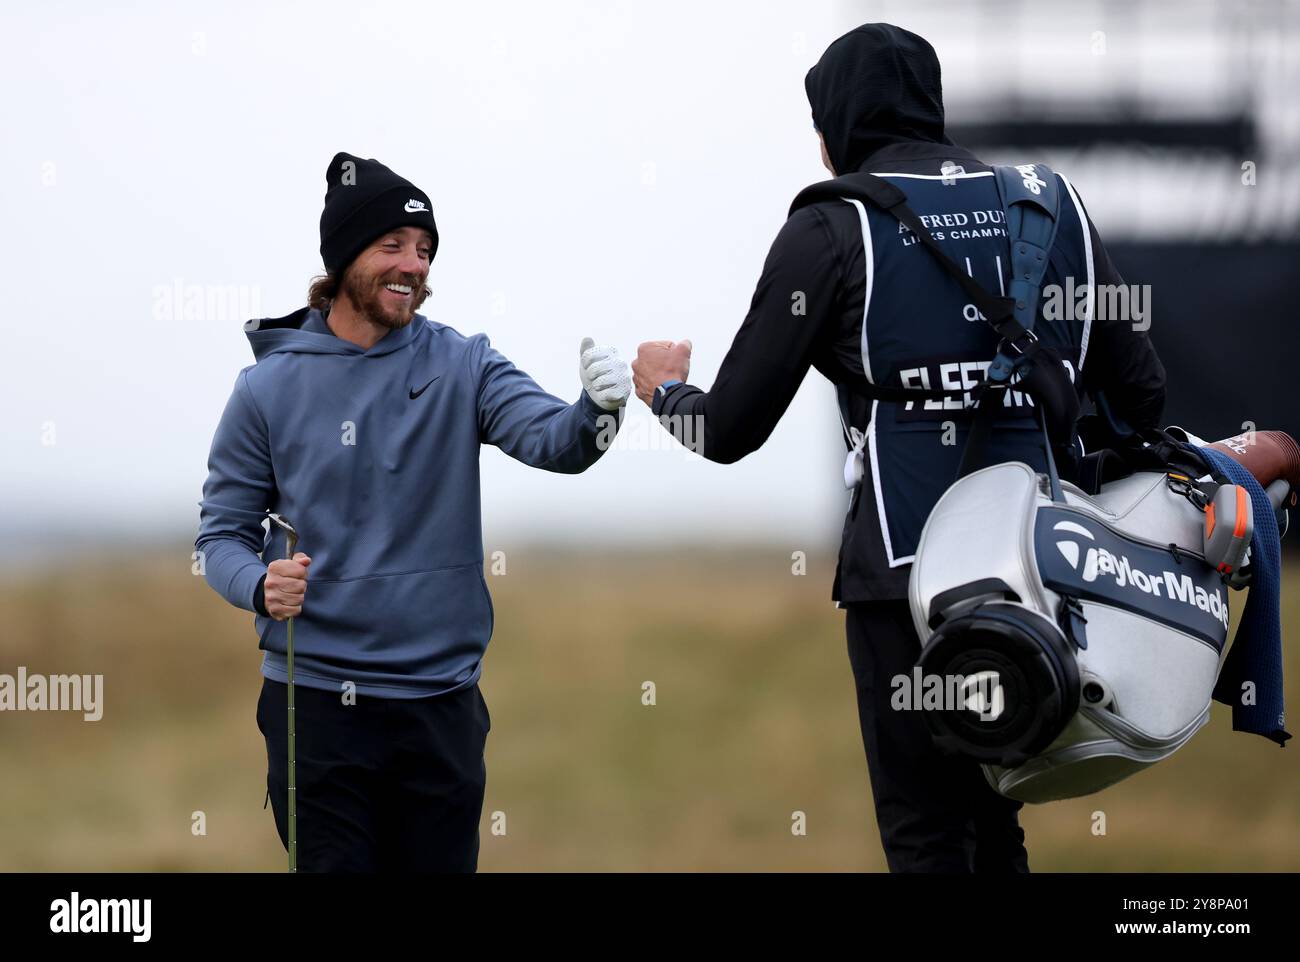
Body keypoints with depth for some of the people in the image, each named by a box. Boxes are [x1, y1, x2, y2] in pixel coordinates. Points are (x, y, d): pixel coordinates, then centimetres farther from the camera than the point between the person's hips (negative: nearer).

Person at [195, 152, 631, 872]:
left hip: (442, 701, 2)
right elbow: (223, 529, 3)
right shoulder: (269, 387, -1)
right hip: (316, 703, -2)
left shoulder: (462, 367, 2)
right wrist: (259, 585, -19)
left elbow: (551, 440, -13)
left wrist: (595, 411, -36)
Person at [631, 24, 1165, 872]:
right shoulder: (1055, 209, 10)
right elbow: (1142, 393, 11)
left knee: (928, 834, 0)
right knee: (996, 826, 16)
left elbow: (731, 430, 2)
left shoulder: (832, 229, -2)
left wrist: (666, 390, 24)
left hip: (910, 567, -5)